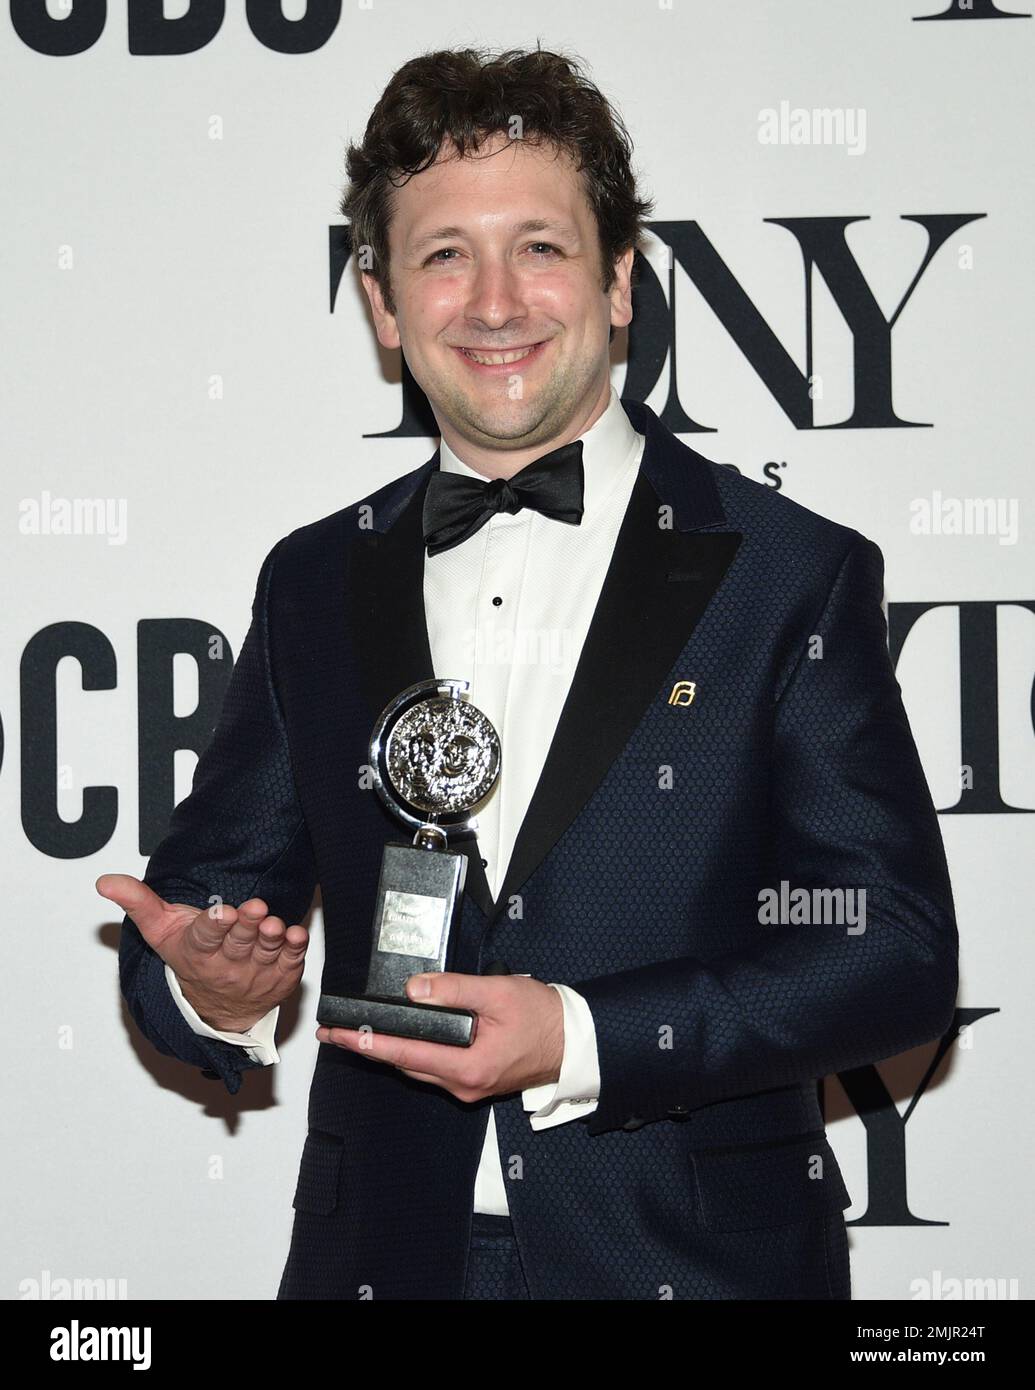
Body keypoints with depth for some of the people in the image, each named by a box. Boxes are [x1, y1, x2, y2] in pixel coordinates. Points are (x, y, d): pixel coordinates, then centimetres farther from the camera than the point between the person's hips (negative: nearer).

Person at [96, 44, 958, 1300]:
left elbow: (900, 955, -10)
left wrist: (583, 1042, -20)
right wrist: (206, 989, -14)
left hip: (698, 1257, -2)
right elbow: (207, 891, 9)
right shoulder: (312, 585, 6)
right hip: (382, 1252, 3)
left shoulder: (794, 575, -5)